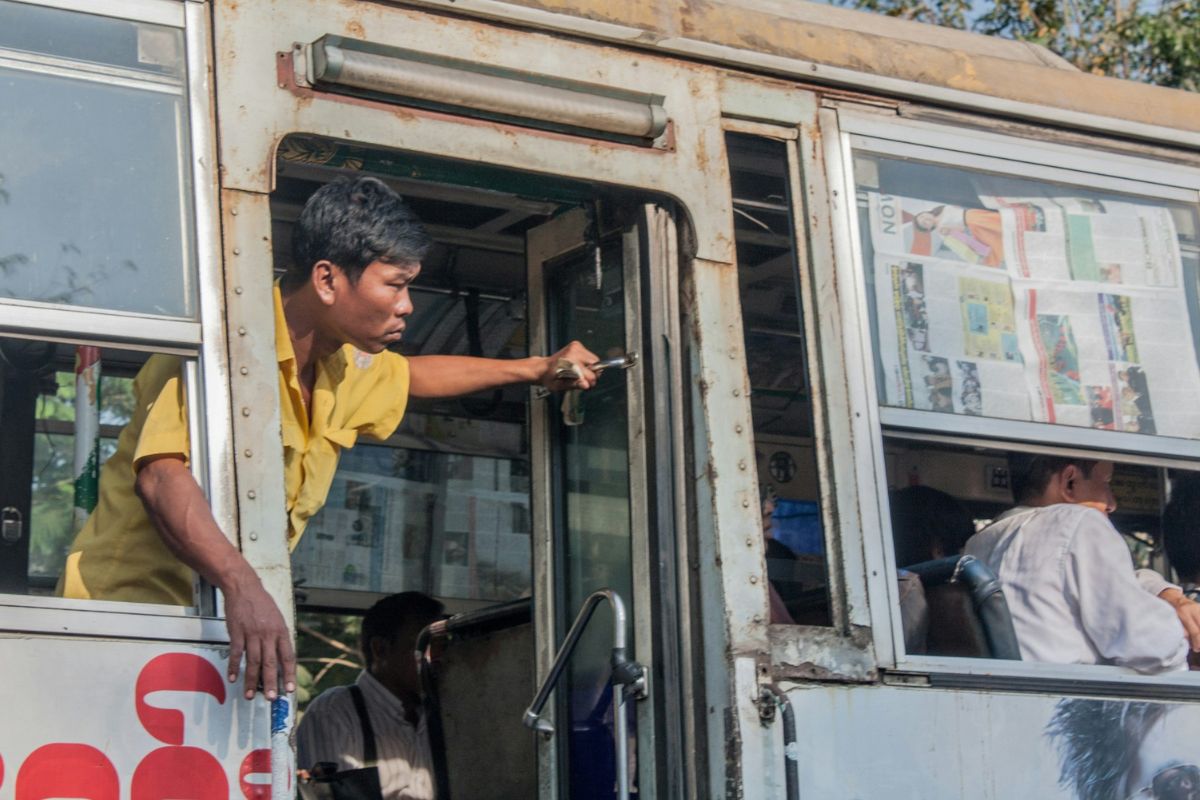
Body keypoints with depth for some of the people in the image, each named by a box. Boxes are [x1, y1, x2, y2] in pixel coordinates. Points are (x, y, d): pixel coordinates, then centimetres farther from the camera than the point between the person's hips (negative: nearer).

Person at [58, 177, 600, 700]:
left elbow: (408, 376, 36)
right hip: (133, 603, -8)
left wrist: (536, 369, 34)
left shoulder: (343, 369, 11)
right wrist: (242, 584, -48)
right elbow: (162, 474, -35)